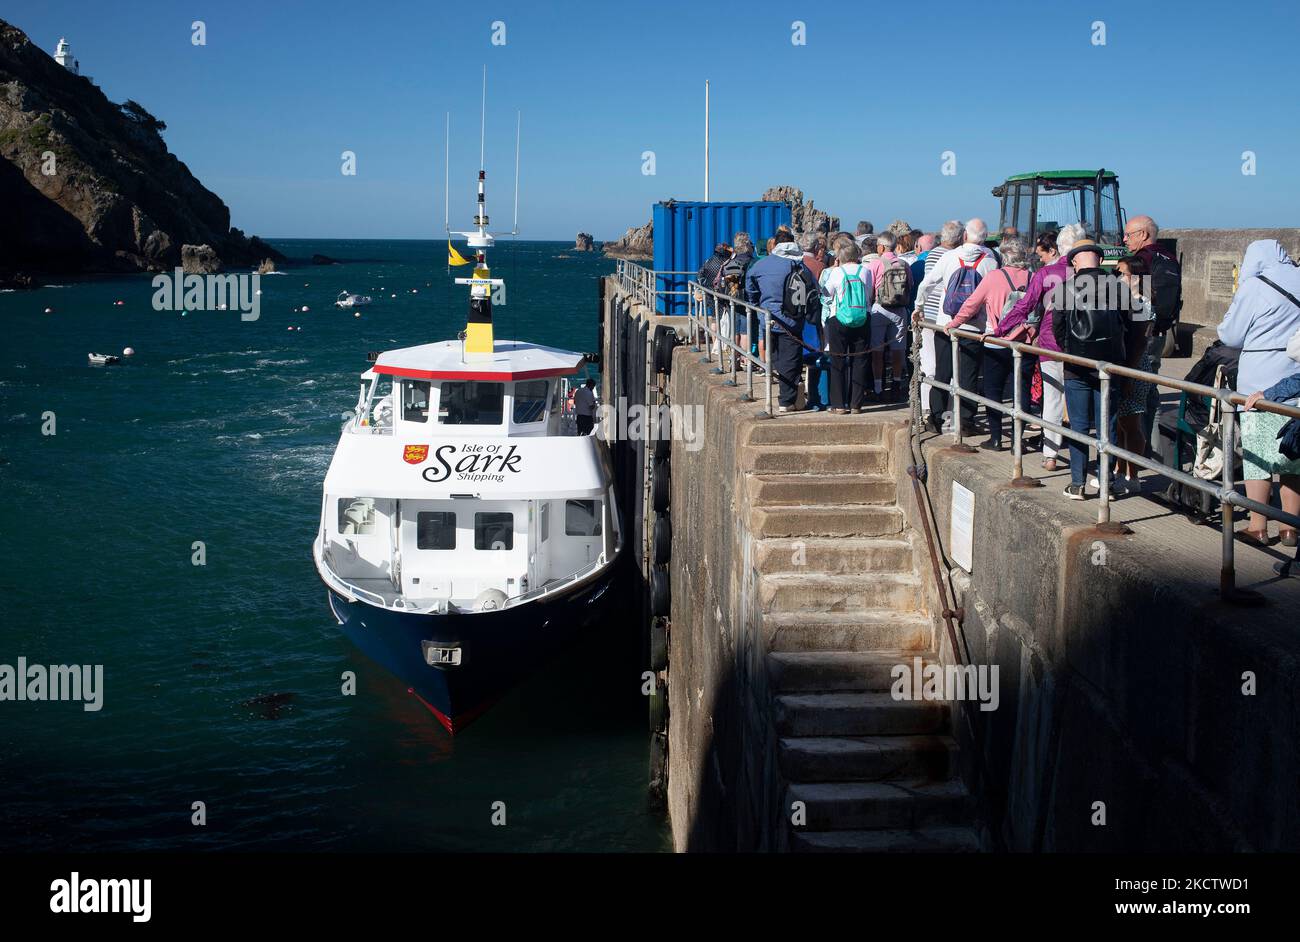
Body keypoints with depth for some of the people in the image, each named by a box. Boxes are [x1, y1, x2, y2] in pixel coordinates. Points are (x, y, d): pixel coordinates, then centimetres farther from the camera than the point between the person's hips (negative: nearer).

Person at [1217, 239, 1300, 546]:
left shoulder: (1254, 288, -9)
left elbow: (1230, 336, 0)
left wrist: (1237, 297, 13)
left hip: (1261, 385, -5)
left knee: (1257, 454, 4)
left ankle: (1258, 528, 6)